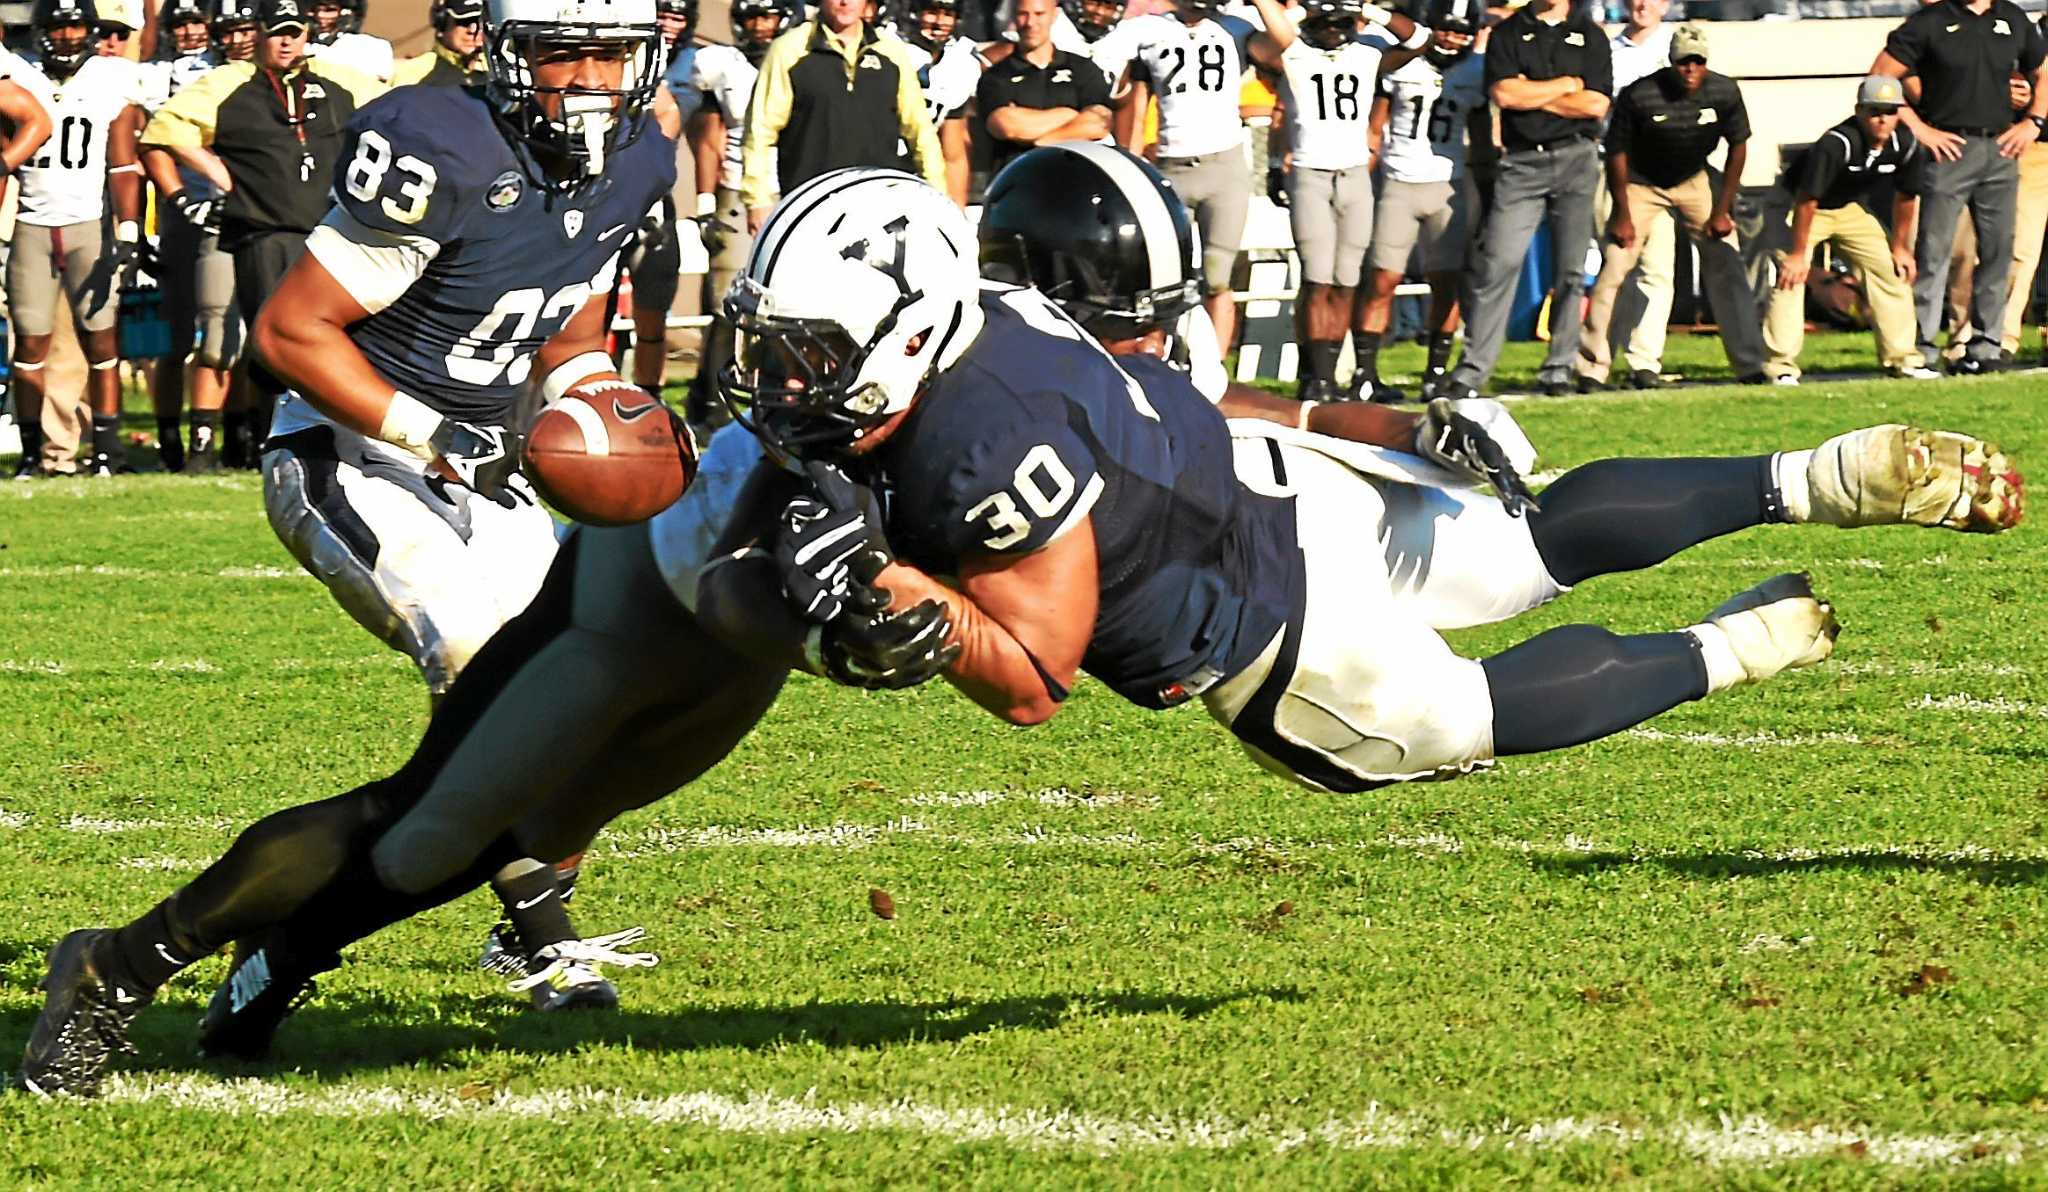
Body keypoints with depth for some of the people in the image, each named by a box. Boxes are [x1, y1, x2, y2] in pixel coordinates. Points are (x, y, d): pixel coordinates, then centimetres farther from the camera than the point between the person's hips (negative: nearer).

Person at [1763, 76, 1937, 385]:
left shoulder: (1906, 146, -14)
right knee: (1792, 277, -22)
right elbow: (1807, 200, -28)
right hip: (1794, 206, -6)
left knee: (1890, 271, 3)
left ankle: (1902, 359, 14)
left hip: (1851, 210, 6)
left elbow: (1906, 197, 3)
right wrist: (1798, 253, -24)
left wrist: (1900, 246, 9)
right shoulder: (1835, 144, -34)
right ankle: (1781, 366, -20)